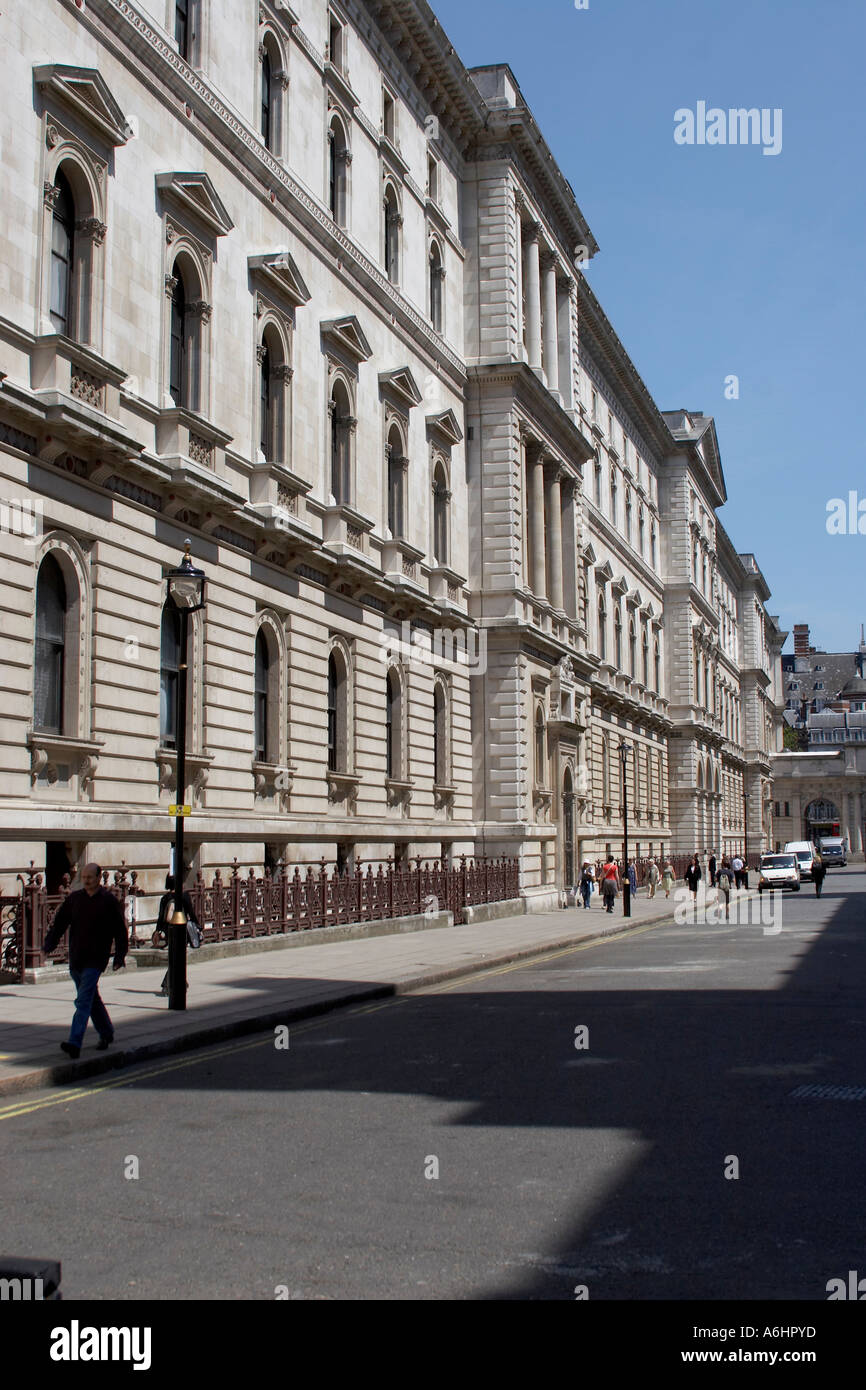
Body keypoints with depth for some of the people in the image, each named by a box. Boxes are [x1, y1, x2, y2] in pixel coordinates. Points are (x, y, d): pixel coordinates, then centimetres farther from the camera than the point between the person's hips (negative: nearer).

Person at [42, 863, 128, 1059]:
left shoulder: (109, 901, -4)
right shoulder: (74, 898, 7)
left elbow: (121, 931, -1)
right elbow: (59, 922, 8)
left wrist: (120, 957, -5)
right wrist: (49, 945, -5)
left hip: (95, 960, -5)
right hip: (75, 958, 5)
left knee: (83, 1001, -13)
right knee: (92, 999, 17)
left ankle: (75, 1044, -18)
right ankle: (106, 1034, 34)